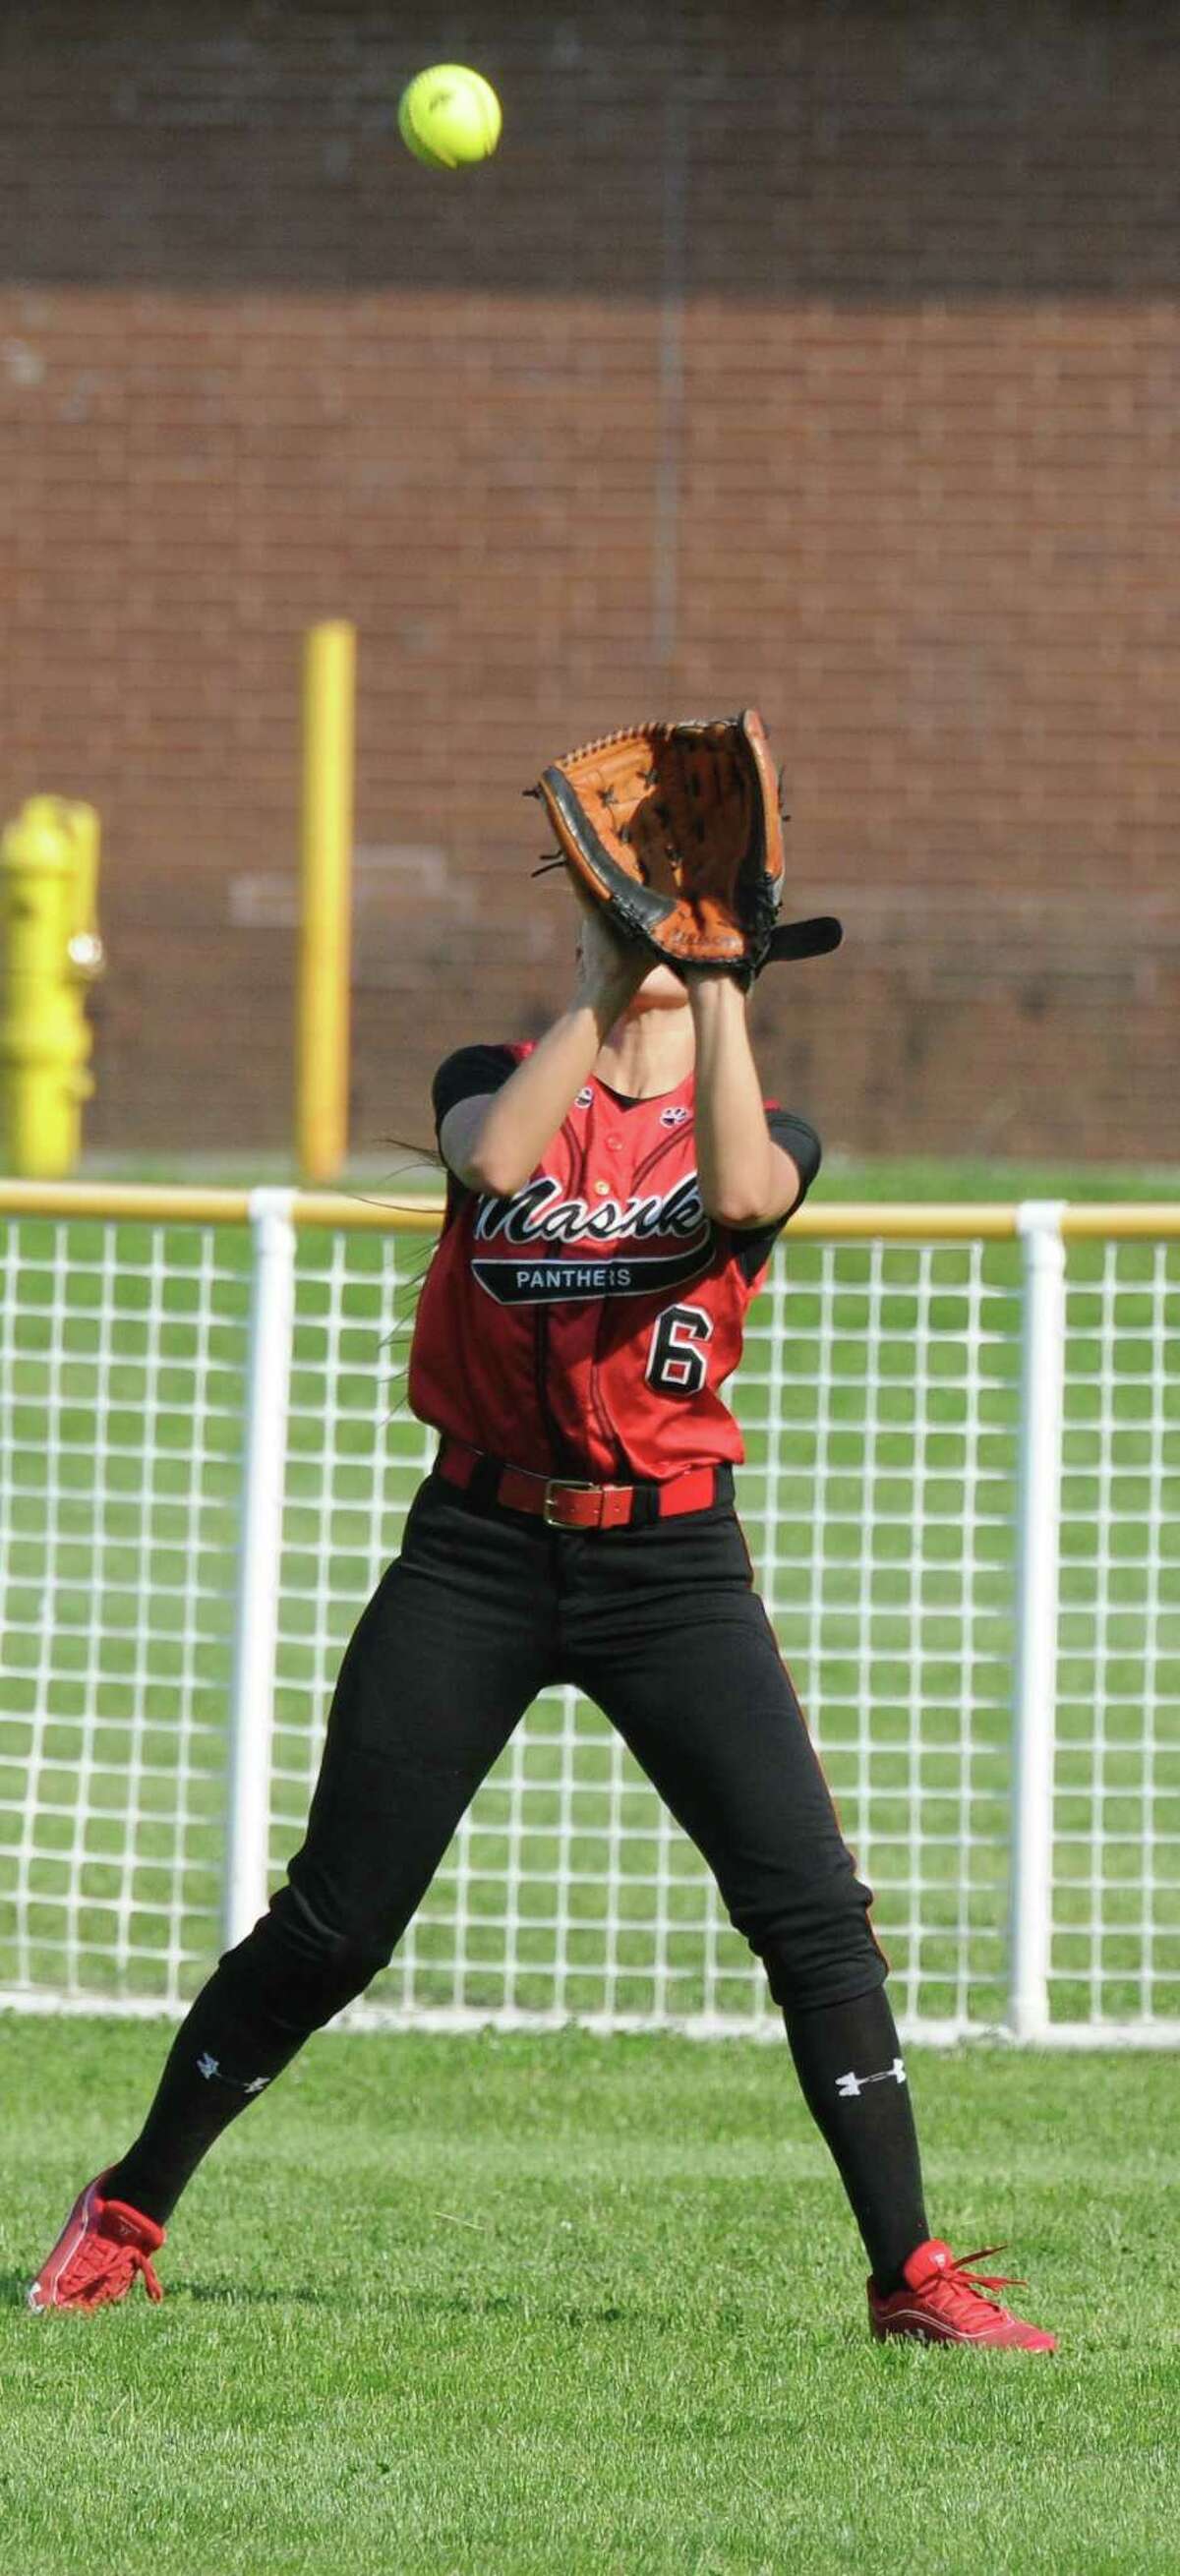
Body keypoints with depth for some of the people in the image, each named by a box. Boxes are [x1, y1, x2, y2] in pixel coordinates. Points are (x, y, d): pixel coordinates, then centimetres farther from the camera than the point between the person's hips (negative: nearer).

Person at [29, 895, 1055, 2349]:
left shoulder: (756, 1132, 6)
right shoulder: (493, 1083, 7)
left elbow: (740, 1195, -20)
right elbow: (496, 1157, -18)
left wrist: (720, 982, -18)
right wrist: (607, 986, -18)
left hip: (672, 1566, 0)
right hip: (480, 1552, 0)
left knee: (810, 1904, -12)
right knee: (331, 1924, 1)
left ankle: (910, 2272, -7)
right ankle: (123, 2219, 15)